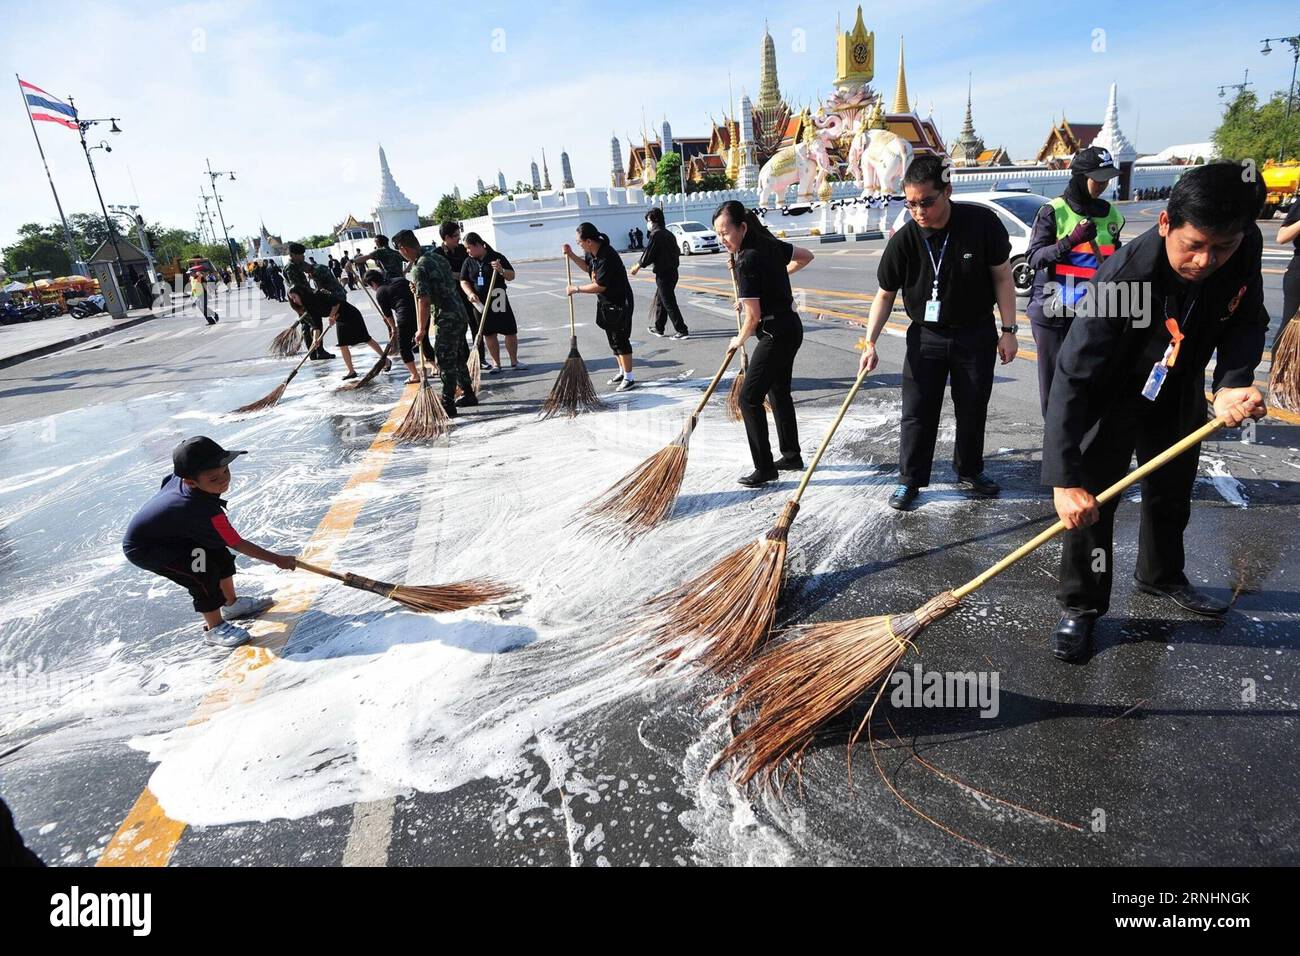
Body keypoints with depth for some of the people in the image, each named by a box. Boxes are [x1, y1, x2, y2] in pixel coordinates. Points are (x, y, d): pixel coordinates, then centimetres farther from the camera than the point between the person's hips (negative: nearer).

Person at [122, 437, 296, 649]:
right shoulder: (206, 512, -39)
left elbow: (166, 483, 7)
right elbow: (237, 544, -28)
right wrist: (277, 559, -21)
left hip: (166, 530, 9)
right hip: (144, 549, -9)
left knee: (220, 554, 10)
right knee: (204, 574, -21)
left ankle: (232, 605, 30)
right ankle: (214, 628, -2)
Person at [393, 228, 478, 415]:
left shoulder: (419, 268, -15)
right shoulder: (437, 256, 12)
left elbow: (424, 302, -20)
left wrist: (421, 329, -13)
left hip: (446, 320, -9)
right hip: (461, 315, 9)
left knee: (446, 363, -1)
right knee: (459, 358, 19)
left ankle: (448, 406, 3)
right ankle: (468, 395, 28)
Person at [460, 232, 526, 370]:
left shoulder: (496, 257, -2)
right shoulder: (468, 262, 6)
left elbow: (511, 276, 0)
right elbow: (463, 281, 8)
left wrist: (502, 271, -21)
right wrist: (470, 294, -11)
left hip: (498, 301, -2)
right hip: (479, 303, 2)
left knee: (511, 332, 0)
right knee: (489, 334, 6)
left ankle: (514, 361, 14)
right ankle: (496, 363, 16)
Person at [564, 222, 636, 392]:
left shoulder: (607, 258, -28)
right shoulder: (591, 252, 0)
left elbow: (600, 286, -26)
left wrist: (576, 289, -16)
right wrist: (571, 255, 8)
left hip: (619, 303, -9)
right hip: (605, 302, 9)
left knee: (620, 339, -5)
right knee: (613, 339, 15)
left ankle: (629, 377, 2)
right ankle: (622, 372, 28)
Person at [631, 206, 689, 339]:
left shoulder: (655, 234, -15)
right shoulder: (668, 234, 10)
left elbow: (648, 254, -15)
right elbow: (677, 252, 16)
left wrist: (638, 267, 0)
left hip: (663, 274, -9)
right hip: (673, 272, 9)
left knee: (669, 304, -4)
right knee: (660, 301, 19)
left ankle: (682, 330, -4)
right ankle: (659, 328, 28)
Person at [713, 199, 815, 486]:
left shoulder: (747, 260, -21)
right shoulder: (769, 243, 5)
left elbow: (753, 316, -21)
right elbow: (805, 256, 21)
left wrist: (739, 340, -3)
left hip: (776, 333, -10)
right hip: (791, 326, 10)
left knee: (749, 398, -5)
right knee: (779, 392, 19)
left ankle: (765, 468, 0)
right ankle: (792, 456, 30)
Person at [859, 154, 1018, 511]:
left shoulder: (982, 222, -16)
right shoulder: (904, 240, -14)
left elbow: (1002, 276, -5)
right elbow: (886, 294, -4)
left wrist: (1008, 329, -6)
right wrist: (870, 342, -13)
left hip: (976, 334, 0)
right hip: (926, 336, 0)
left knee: (973, 410, 12)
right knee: (917, 413, 1)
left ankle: (970, 472, 31)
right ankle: (910, 480, 15)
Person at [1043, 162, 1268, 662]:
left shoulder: (1245, 248, -21)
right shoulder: (1121, 278, -37)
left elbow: (1247, 322, -6)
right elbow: (1072, 378, -39)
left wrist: (1232, 383, -29)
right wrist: (1063, 479, -44)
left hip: (1180, 394, 6)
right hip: (1112, 399, -5)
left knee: (1172, 493, 21)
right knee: (1089, 502, -8)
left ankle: (1160, 575, 46)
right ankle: (1080, 605, 11)